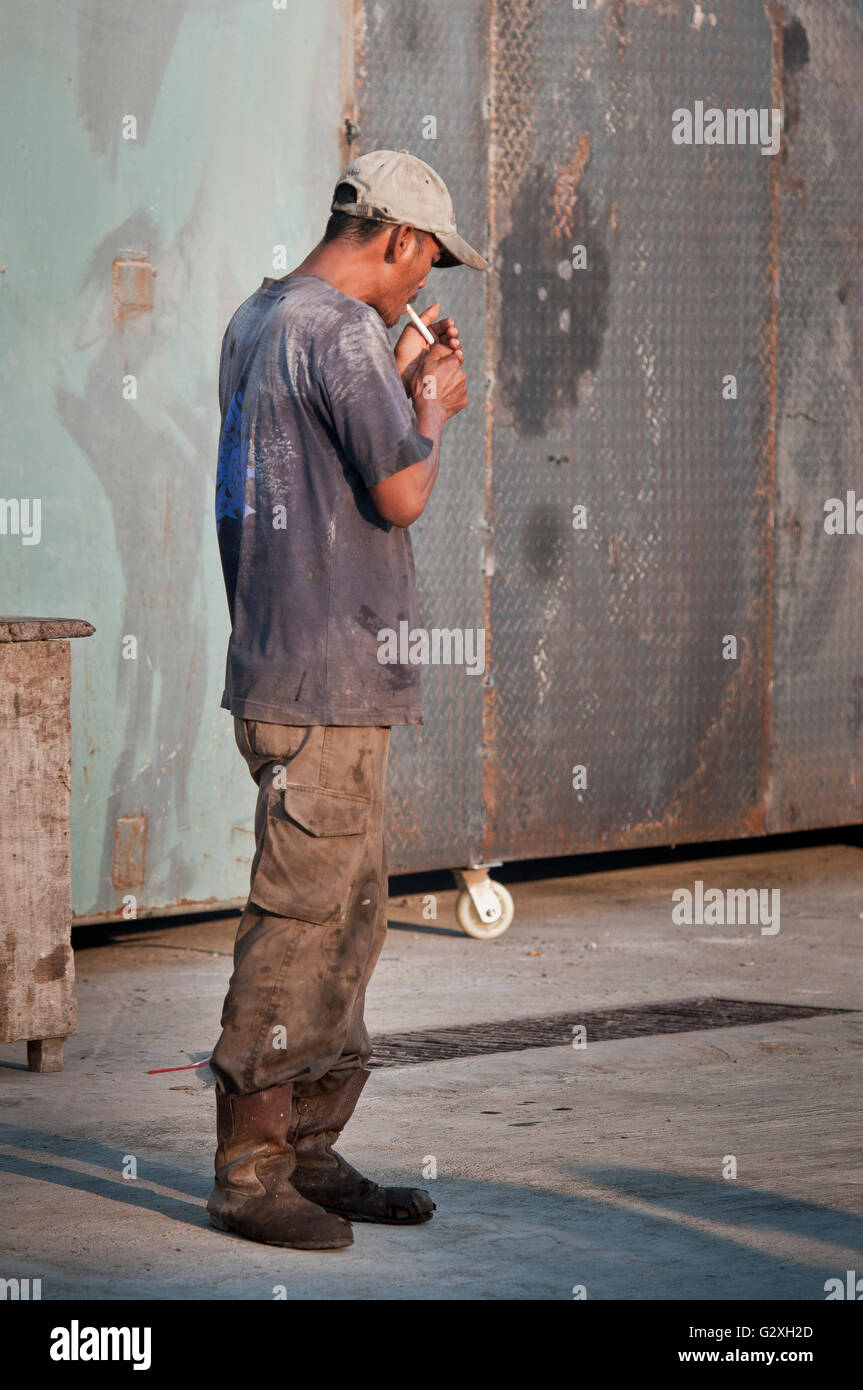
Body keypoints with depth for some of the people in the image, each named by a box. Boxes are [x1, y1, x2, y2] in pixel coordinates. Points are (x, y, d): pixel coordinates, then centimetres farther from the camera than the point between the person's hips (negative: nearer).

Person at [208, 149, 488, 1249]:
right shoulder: (343, 330, -15)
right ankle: (249, 1173, -3)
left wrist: (401, 386, 24)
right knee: (303, 918, -7)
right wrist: (434, 409, 0)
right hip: (327, 676, -10)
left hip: (285, 666, 10)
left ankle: (309, 1153, 20)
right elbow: (403, 493, -17)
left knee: (350, 912, 15)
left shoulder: (254, 321, 16)